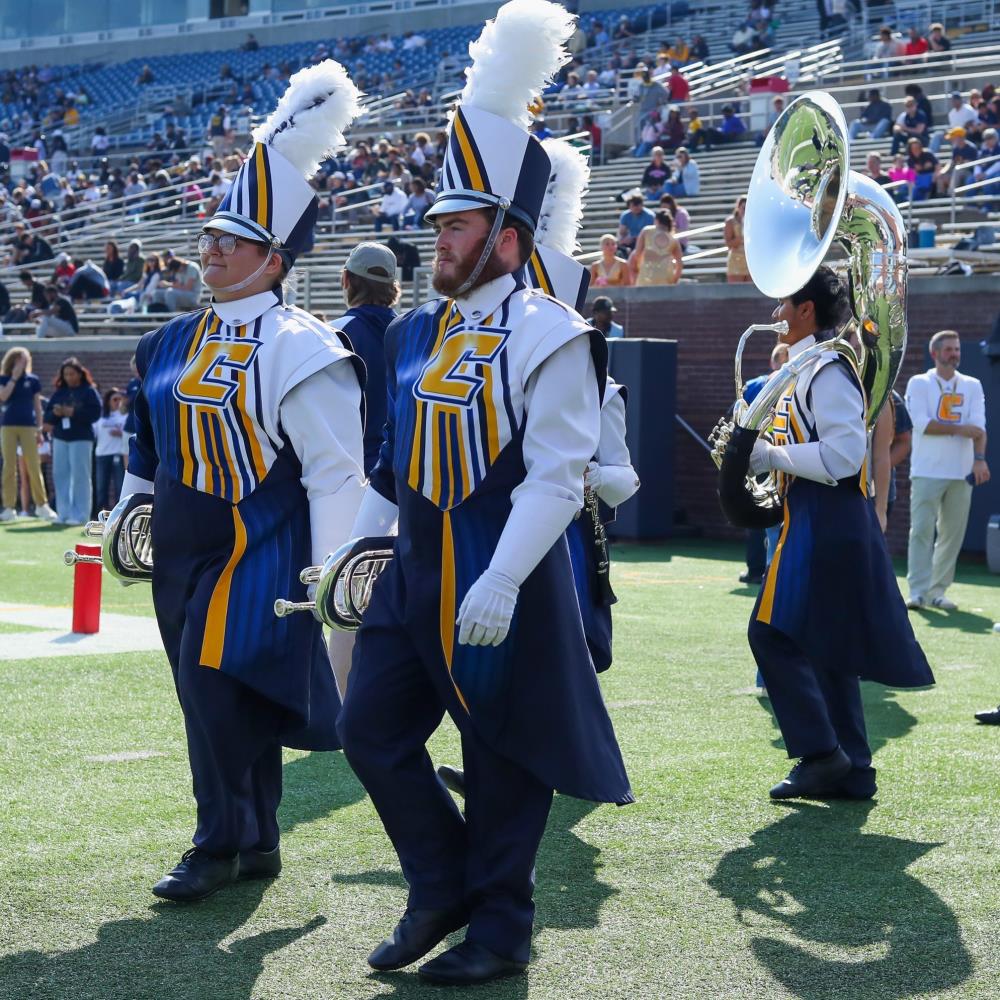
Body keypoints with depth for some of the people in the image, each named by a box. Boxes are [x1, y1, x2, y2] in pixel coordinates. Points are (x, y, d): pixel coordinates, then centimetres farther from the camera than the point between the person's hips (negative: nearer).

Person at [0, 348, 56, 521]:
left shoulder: (33, 380, 7)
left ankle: (41, 505, 2)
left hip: (28, 426, 0)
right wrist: (14, 377, -13)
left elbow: (38, 406, 9)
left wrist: (39, 430, 3)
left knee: (34, 466, -3)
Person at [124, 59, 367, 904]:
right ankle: (257, 841, 21)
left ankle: (222, 845, 2)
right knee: (210, 695, 11)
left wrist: (328, 577, -14)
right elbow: (149, 446, 21)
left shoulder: (298, 348, -13)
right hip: (183, 548, 8)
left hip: (254, 549, -8)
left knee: (217, 685, -11)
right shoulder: (175, 344, 9)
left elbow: (337, 471, -13)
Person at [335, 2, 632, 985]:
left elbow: (557, 477, -18)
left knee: (502, 758, 3)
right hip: (413, 572, 7)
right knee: (370, 729, 5)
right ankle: (441, 890, 23)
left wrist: (499, 584, -25)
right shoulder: (415, 334, 11)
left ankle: (499, 929, 17)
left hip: (504, 580, -7)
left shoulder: (549, 337, -12)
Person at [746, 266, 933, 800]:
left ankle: (821, 753, -8)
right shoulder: (811, 369, 16)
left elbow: (842, 455, -23)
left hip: (824, 528, -10)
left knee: (773, 634, -10)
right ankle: (851, 771, 15)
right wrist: (767, 452, 10)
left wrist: (771, 456, -16)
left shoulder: (828, 370, -15)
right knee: (824, 647, 11)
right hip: (825, 525, 10)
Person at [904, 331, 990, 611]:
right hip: (927, 472, -3)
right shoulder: (919, 384, 4)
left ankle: (938, 591, 9)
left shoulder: (972, 386, 12)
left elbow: (978, 427, -1)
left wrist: (979, 459, -16)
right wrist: (959, 430, -11)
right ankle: (918, 592, -8)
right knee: (921, 531, -8)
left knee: (953, 533, 2)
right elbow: (921, 424, -10)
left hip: (961, 472, 3)